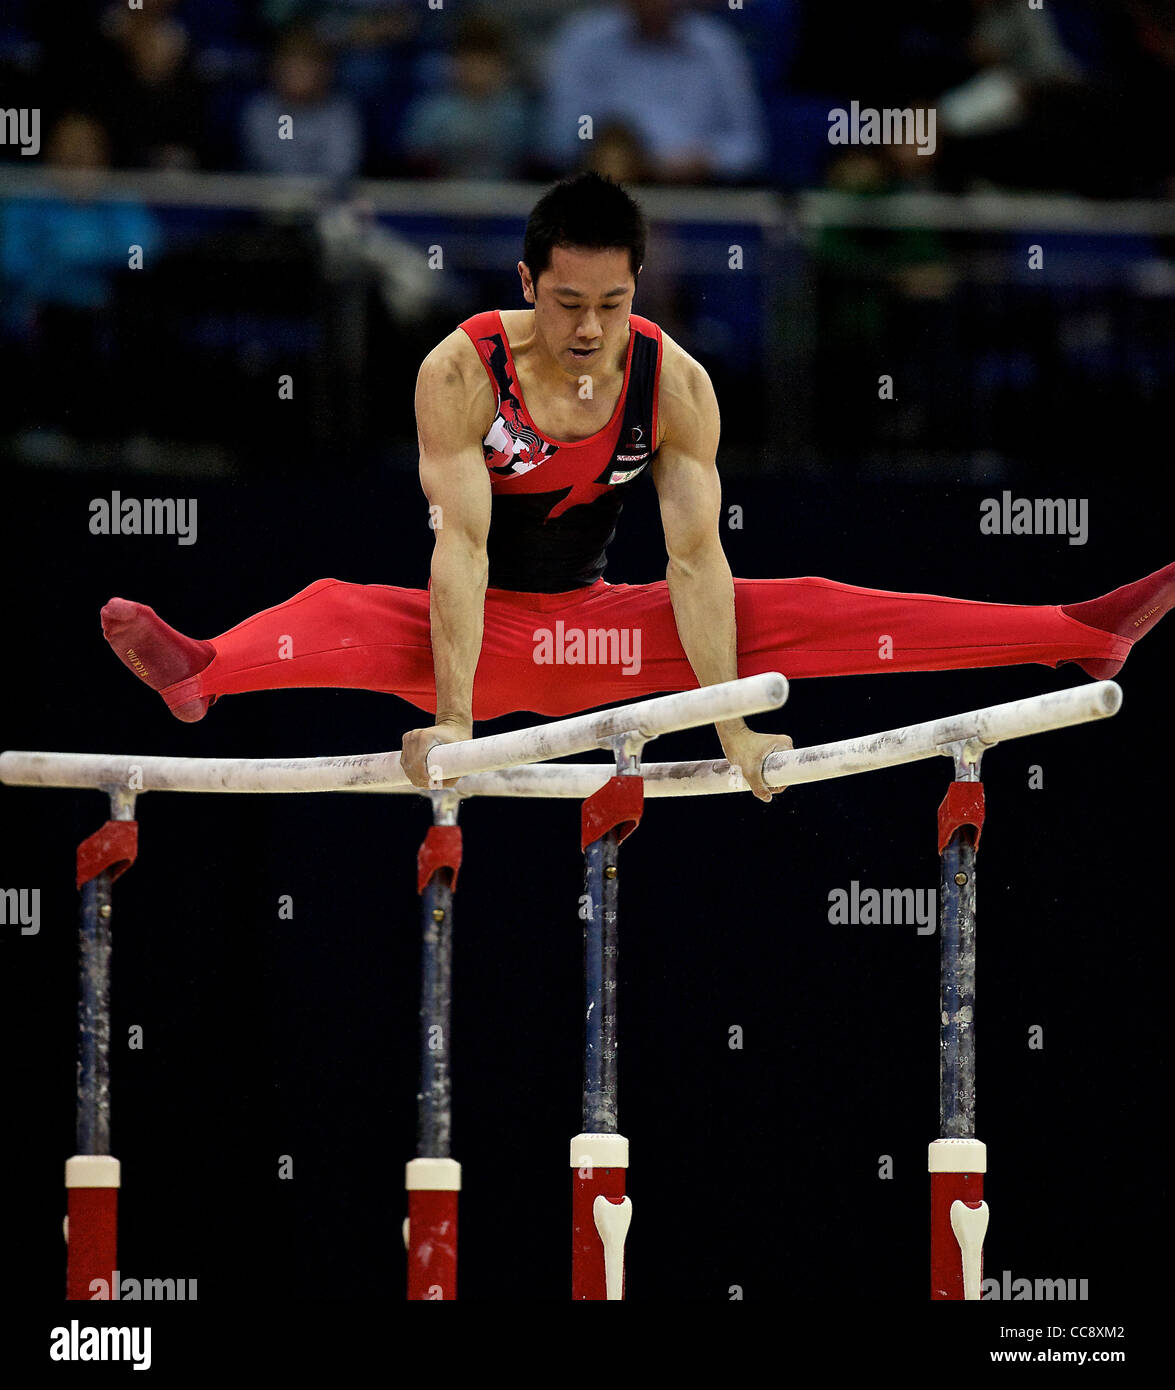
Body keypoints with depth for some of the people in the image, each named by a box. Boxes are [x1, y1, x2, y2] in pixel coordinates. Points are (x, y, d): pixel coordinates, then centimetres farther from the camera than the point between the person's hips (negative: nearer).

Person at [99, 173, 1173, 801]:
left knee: (805, 612, -9)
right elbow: (460, 543, -29)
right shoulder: (461, 372, -22)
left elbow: (696, 556, -17)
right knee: (339, 615, -35)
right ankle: (199, 673, -65)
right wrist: (451, 716, -38)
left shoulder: (674, 382, -14)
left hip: (599, 633, 3)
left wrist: (731, 726, -24)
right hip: (480, 634, -3)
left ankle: (1084, 639, -12)